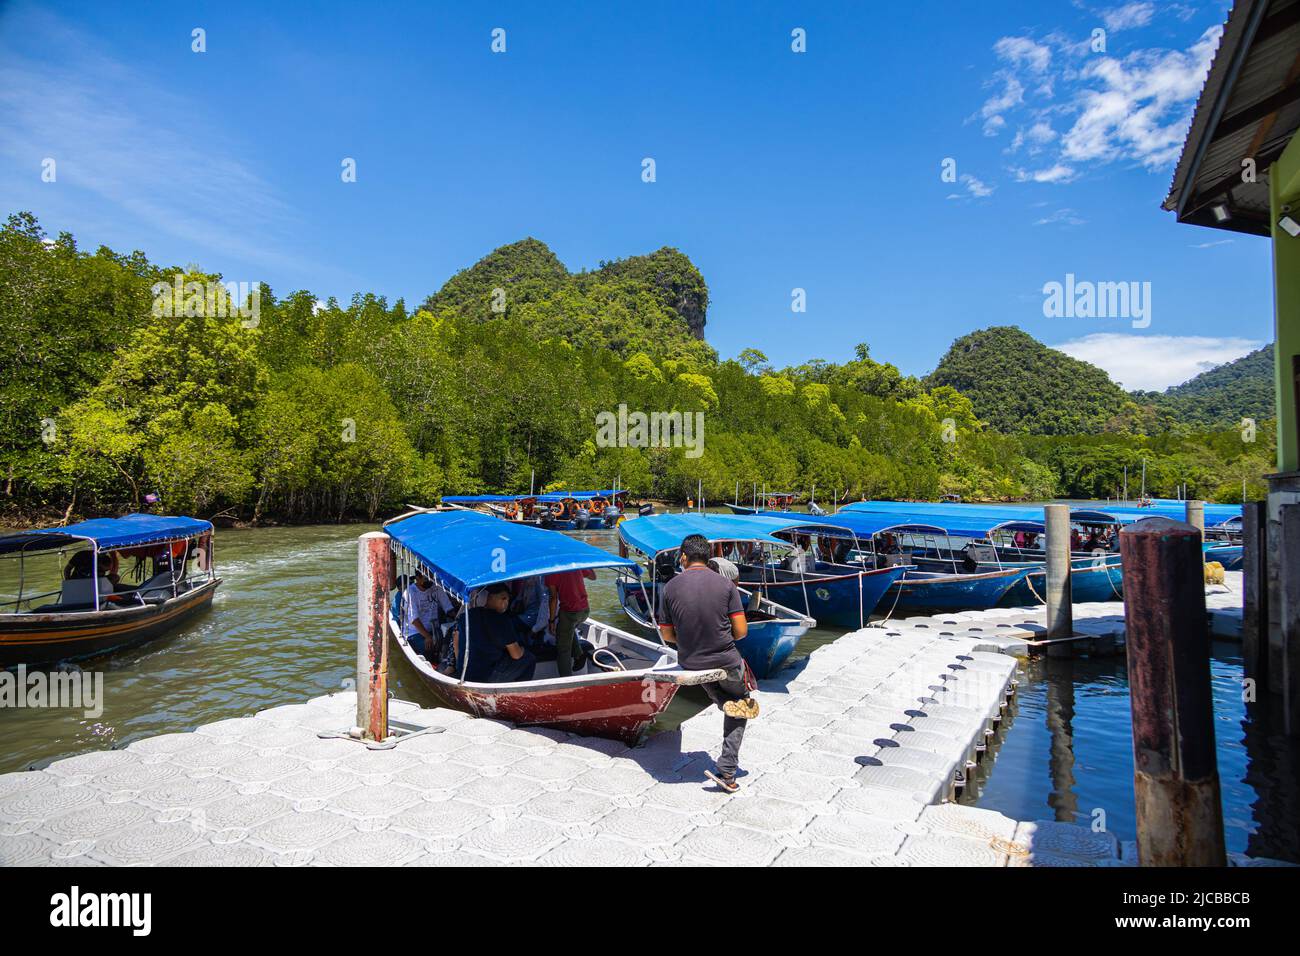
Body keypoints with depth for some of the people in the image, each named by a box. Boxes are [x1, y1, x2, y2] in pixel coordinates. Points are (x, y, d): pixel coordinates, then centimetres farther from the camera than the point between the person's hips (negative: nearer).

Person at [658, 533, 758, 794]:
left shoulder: (671, 588, -7)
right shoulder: (725, 585, -10)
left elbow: (666, 635, -1)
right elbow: (741, 631, -10)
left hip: (690, 664, 2)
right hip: (726, 662, -2)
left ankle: (728, 703, 12)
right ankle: (727, 772, 14)